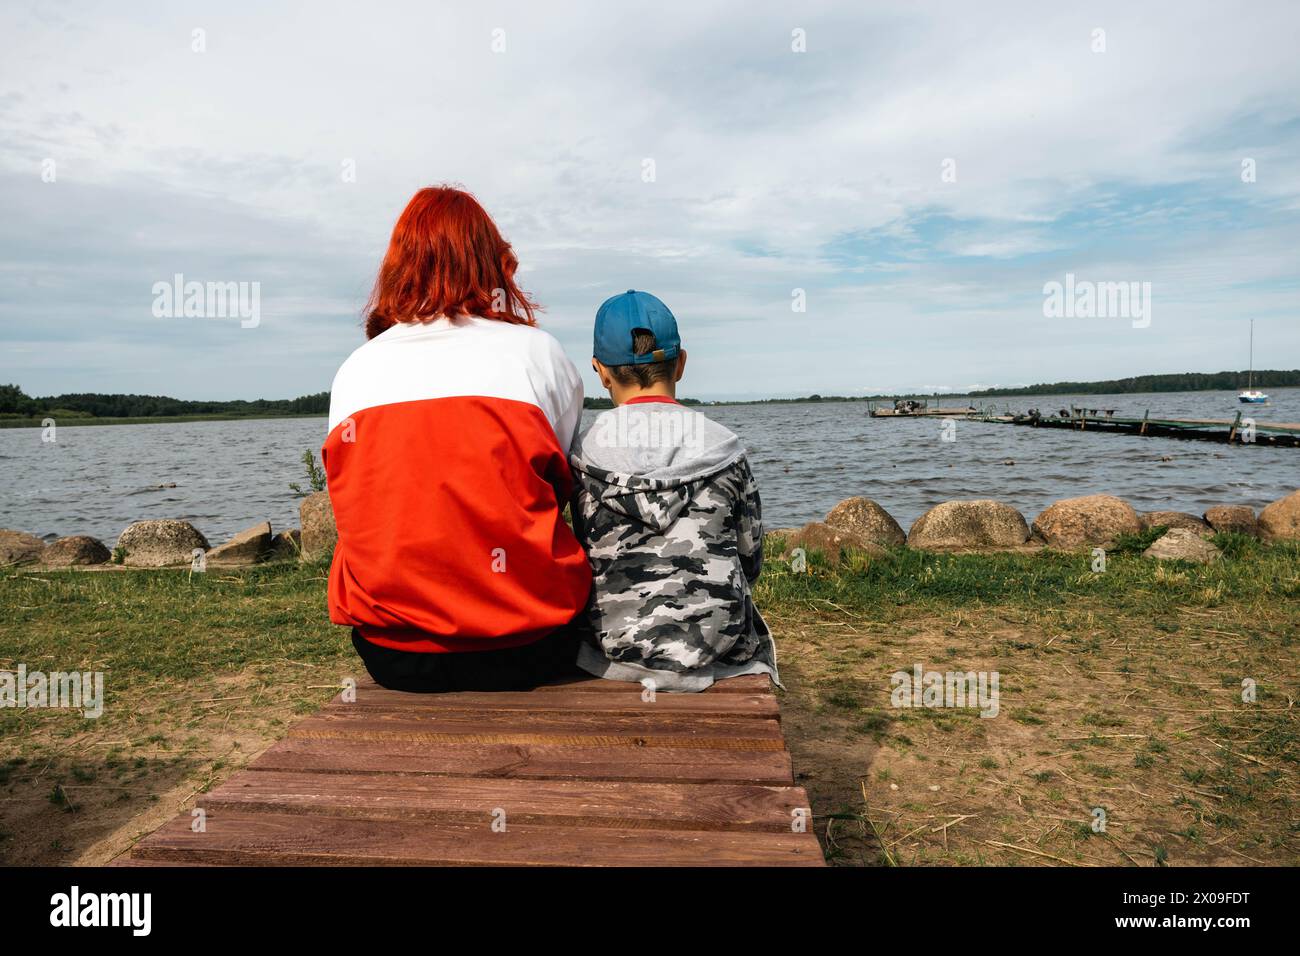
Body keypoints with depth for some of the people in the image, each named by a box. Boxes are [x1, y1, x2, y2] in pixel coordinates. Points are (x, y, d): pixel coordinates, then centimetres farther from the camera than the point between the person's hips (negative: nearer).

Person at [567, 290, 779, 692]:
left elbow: (588, 558, 1)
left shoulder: (584, 454, -7)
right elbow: (750, 561, 3)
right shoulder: (723, 448, -4)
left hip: (618, 641, 1)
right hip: (719, 641, 0)